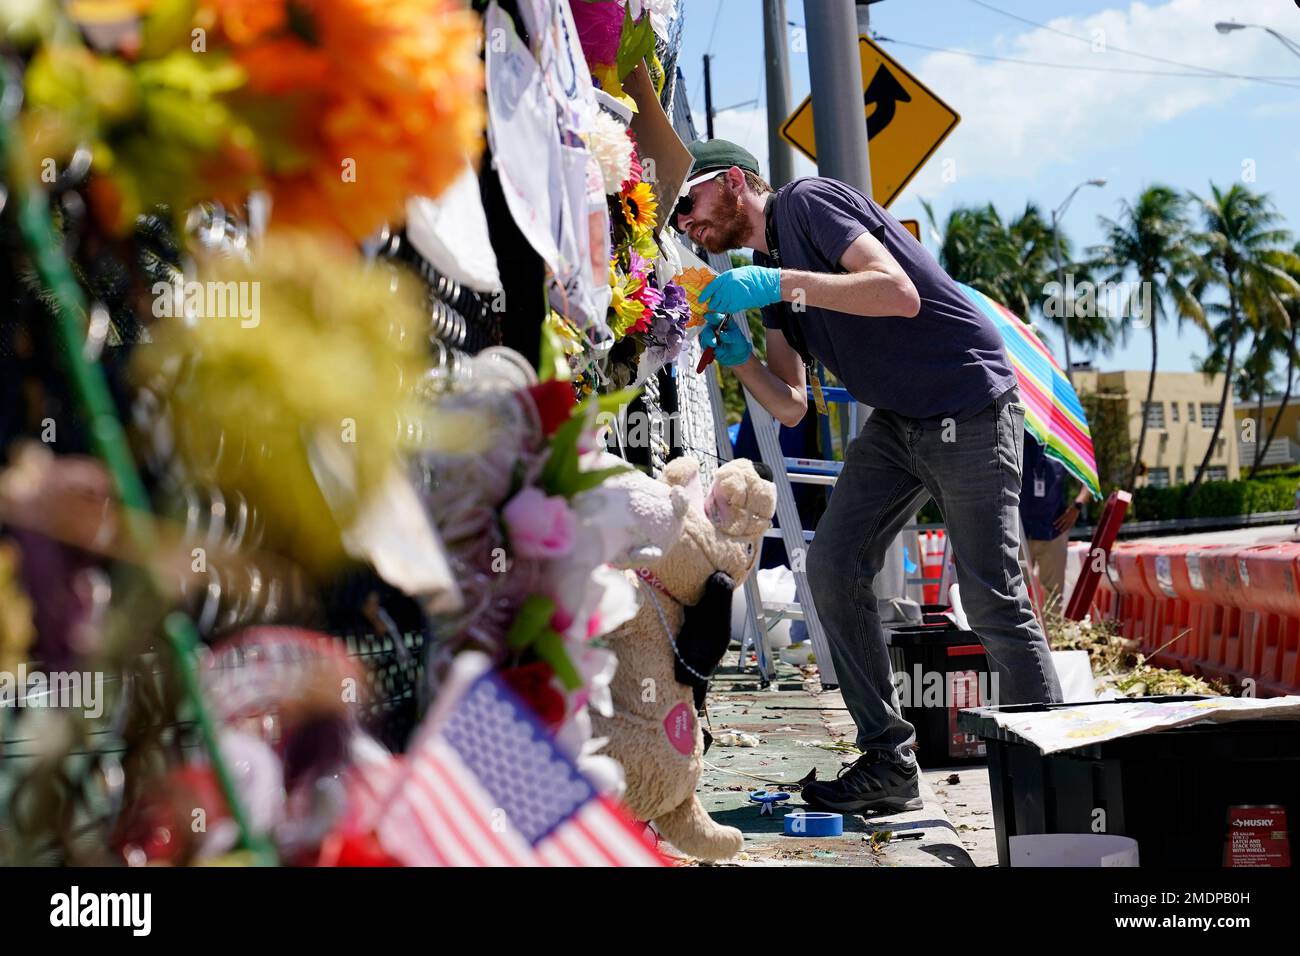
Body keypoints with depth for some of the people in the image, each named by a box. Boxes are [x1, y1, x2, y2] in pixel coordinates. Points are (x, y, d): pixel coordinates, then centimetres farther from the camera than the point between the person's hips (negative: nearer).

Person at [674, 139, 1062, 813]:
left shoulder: (807, 202, -10)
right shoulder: (765, 276, 14)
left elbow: (901, 295, -25)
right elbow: (790, 406, 10)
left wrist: (781, 284, -27)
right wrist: (737, 357, -7)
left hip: (970, 411, -9)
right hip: (897, 422, 9)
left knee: (992, 601, -9)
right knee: (832, 567, 0)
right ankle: (889, 764, 6)